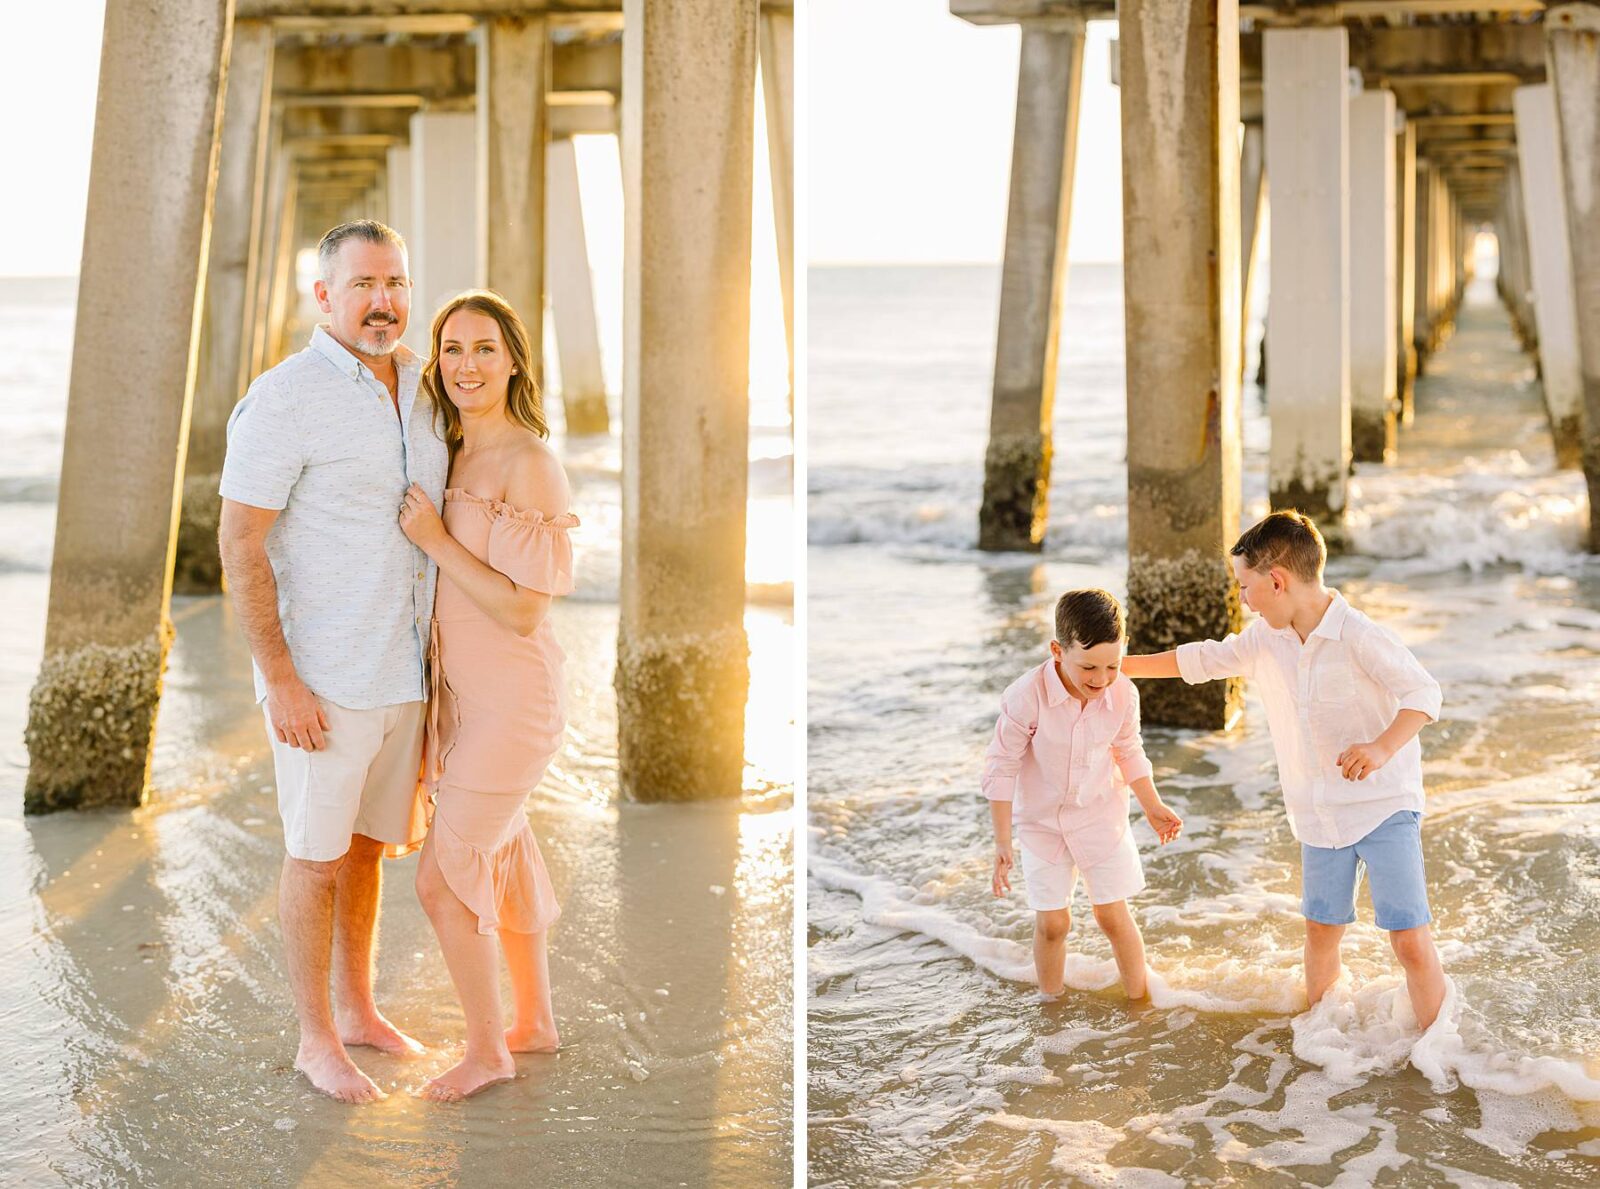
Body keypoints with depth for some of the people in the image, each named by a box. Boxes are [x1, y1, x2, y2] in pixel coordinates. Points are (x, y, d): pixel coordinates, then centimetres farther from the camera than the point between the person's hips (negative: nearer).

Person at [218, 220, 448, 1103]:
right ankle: (317, 1041, 17)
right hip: (321, 678, -7)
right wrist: (279, 679, -20)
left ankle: (356, 1008, 32)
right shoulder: (284, 398, -15)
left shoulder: (417, 389, 7)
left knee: (368, 841, 18)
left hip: (404, 671, 7)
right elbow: (240, 543, -17)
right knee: (318, 854, 4)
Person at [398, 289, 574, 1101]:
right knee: (499, 858, 20)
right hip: (463, 691, 8)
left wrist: (434, 540, -20)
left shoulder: (528, 465, -20)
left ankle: (488, 1050, 16)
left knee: (443, 877, -2)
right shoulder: (453, 455, 6)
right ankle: (535, 1021, 36)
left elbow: (522, 610, -23)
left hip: (510, 698, -8)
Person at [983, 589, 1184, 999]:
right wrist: (1001, 843, -15)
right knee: (1052, 923, 4)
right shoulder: (1026, 697, -28)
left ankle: (1141, 1001, 22)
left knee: (1113, 916, 5)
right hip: (1042, 822, -2)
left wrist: (1153, 806, 14)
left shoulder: (1123, 694, -18)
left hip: (1101, 816, 2)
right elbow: (1001, 769, -17)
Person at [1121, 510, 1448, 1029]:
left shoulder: (1357, 637, -19)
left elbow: (1423, 693, -23)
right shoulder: (1264, 640, 4)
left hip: (1385, 806, -7)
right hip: (1320, 816, 7)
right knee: (1320, 930, 17)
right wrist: (1120, 665, 19)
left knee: (1410, 941, -9)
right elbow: (1202, 659, 17)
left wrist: (1382, 747, -40)